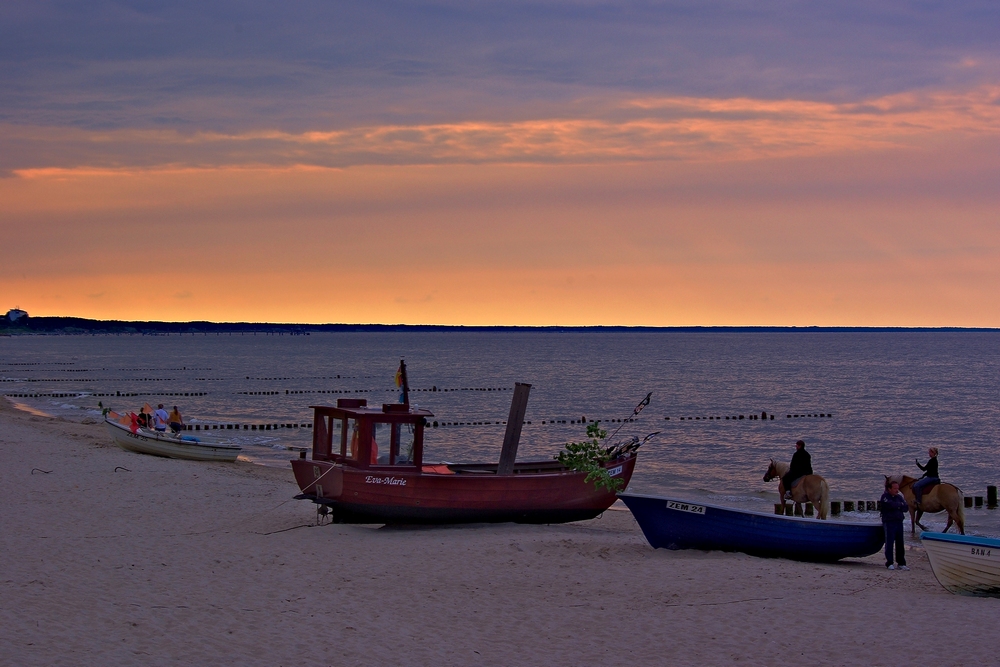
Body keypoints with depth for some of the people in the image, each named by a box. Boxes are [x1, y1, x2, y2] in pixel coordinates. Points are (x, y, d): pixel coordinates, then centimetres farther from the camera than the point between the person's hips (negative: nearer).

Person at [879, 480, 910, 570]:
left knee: (900, 543, 6)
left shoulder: (899, 497, 15)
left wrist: (896, 506, -10)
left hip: (899, 522, 5)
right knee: (889, 543, -6)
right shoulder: (885, 497, -2)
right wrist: (900, 505, -2)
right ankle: (889, 563, -1)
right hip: (889, 522, -5)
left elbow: (906, 508, 6)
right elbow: (890, 505, -19)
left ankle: (901, 563, 10)